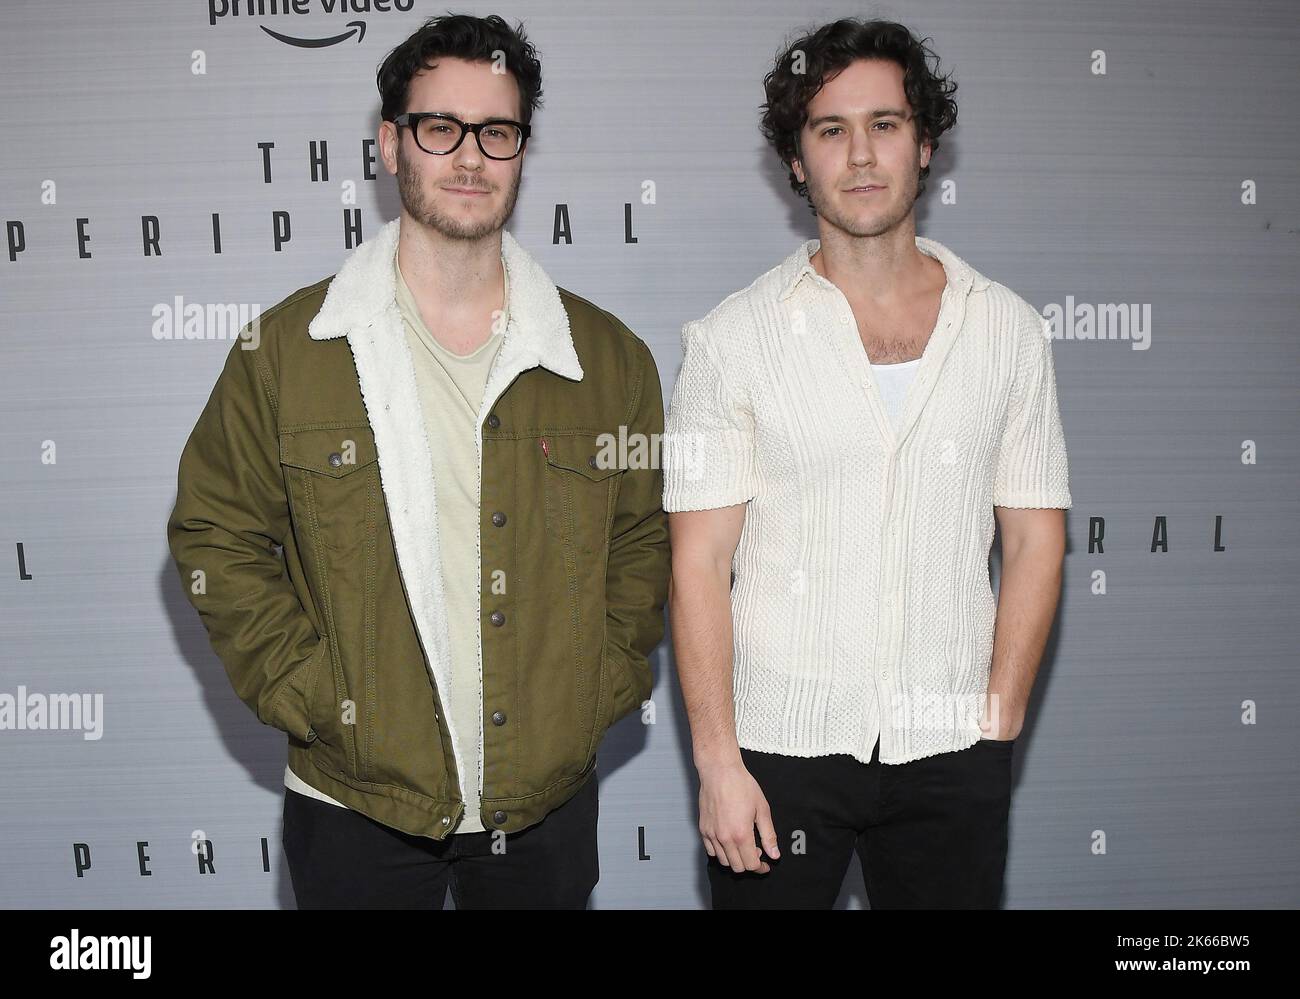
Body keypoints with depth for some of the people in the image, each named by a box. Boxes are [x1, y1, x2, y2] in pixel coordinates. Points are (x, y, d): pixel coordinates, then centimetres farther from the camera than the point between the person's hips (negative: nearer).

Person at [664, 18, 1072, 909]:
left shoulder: (1008, 329, 3)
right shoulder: (733, 338, -4)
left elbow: (1034, 539, 5)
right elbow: (699, 564, -6)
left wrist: (997, 726, -1)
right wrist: (717, 762, -9)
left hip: (953, 750, 2)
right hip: (780, 744, -1)